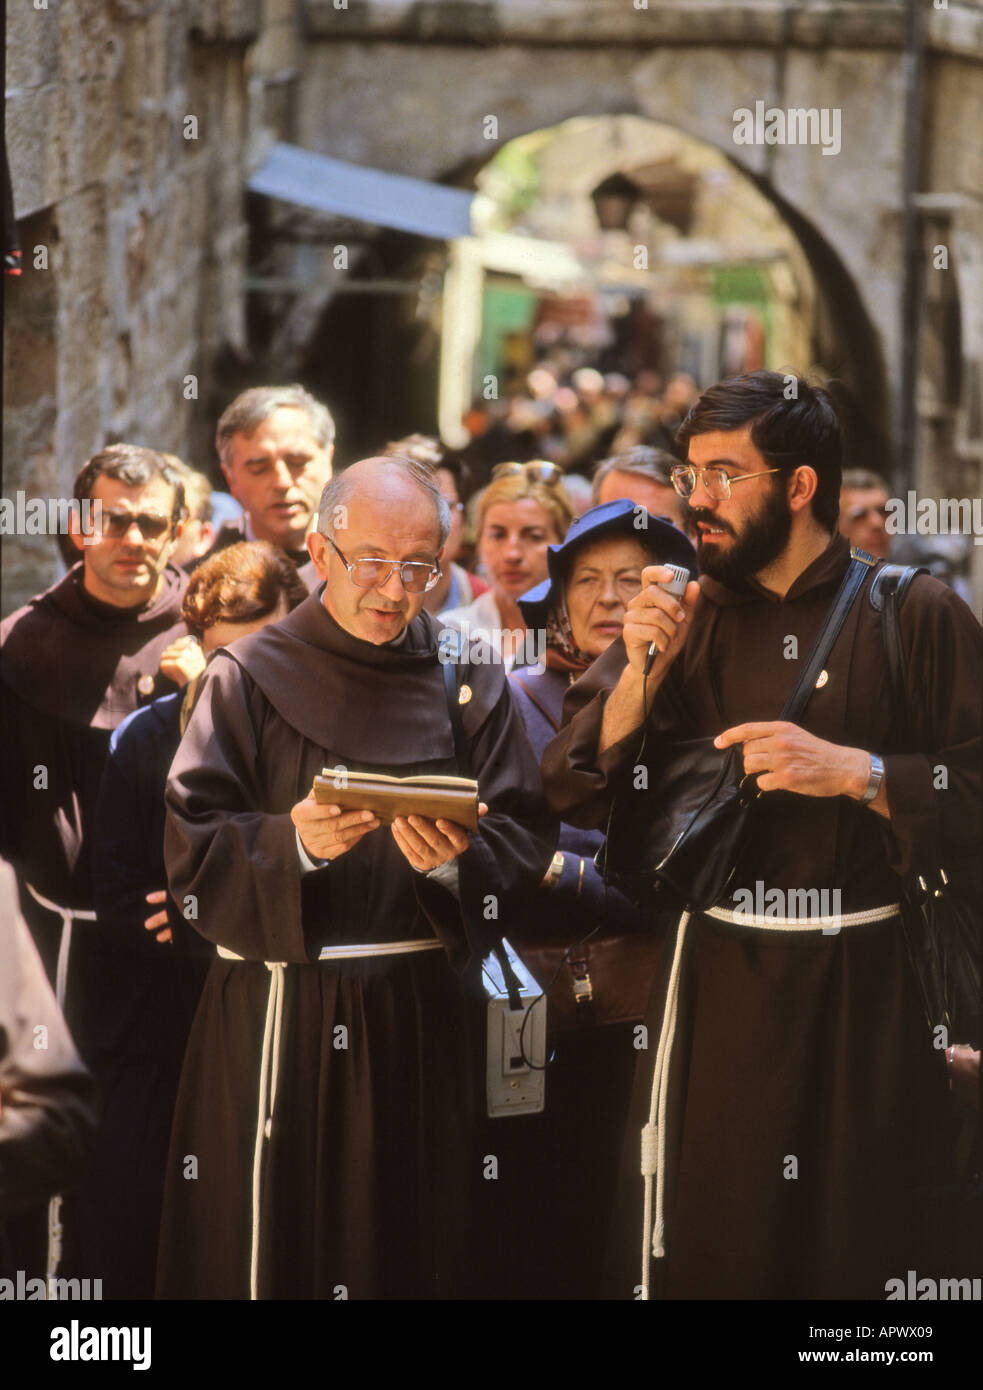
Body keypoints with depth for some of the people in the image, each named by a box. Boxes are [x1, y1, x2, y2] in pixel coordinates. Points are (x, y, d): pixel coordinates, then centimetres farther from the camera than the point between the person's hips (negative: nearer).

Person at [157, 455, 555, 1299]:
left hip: (425, 1019, 2)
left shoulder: (470, 684, 8)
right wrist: (295, 844, -21)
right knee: (274, 1246, -1)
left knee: (417, 1252, 4)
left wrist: (456, 857, -18)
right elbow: (193, 849, -4)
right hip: (280, 1016, -1)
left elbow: (526, 842, 2)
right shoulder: (251, 678, 2)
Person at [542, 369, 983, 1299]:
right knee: (693, 1252, 9)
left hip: (863, 995, -3)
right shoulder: (685, 616, 7)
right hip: (713, 982, 3)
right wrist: (642, 672, -10)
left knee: (863, 1253, 7)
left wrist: (854, 771, -20)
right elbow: (579, 793, 4)